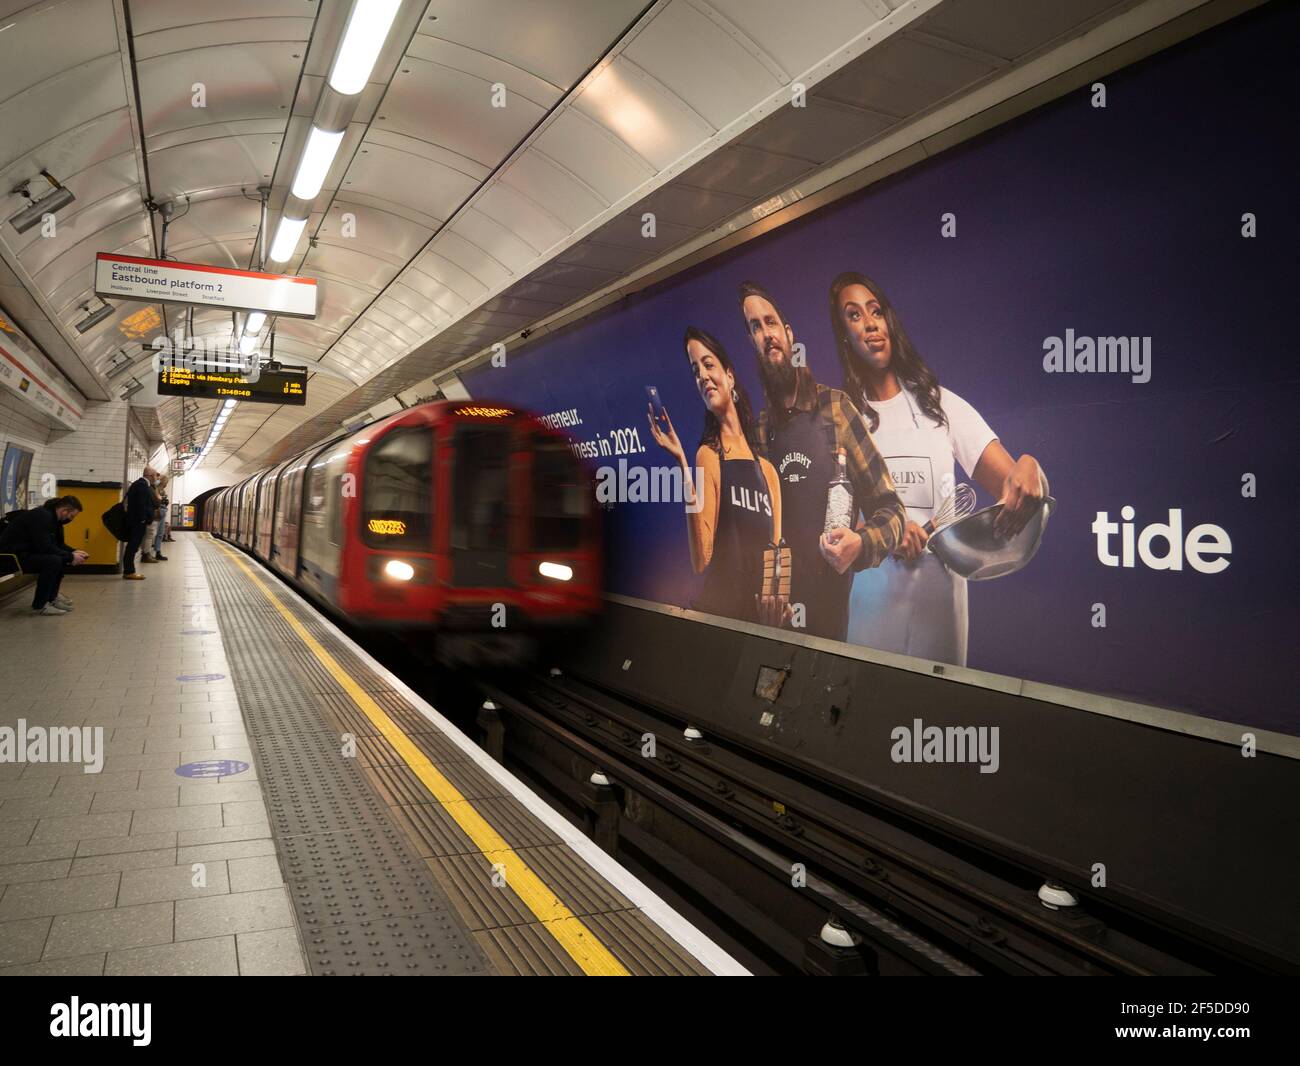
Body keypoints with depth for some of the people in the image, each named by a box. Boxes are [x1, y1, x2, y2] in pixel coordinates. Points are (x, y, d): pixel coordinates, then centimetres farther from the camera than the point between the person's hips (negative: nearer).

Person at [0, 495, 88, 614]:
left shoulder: (53, 517, 7)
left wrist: (73, 552, -2)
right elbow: (45, 547, -28)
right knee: (53, 561, -28)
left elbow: (58, 543, 15)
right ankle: (39, 606, -18)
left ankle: (51, 597, 9)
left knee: (63, 559, 1)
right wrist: (70, 556, -21)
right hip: (13, 555, -10)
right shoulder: (41, 516, -23)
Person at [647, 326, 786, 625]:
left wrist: (777, 602, -3)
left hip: (762, 615, 5)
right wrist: (684, 468, -21)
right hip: (718, 610, -5)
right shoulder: (708, 455, -4)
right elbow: (700, 560, -15)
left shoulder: (767, 471, 12)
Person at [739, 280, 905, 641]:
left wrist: (860, 545, -19)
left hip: (837, 611, -2)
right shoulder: (755, 430, 5)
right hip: (779, 613, 2)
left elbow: (890, 509, 0)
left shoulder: (835, 408, -3)